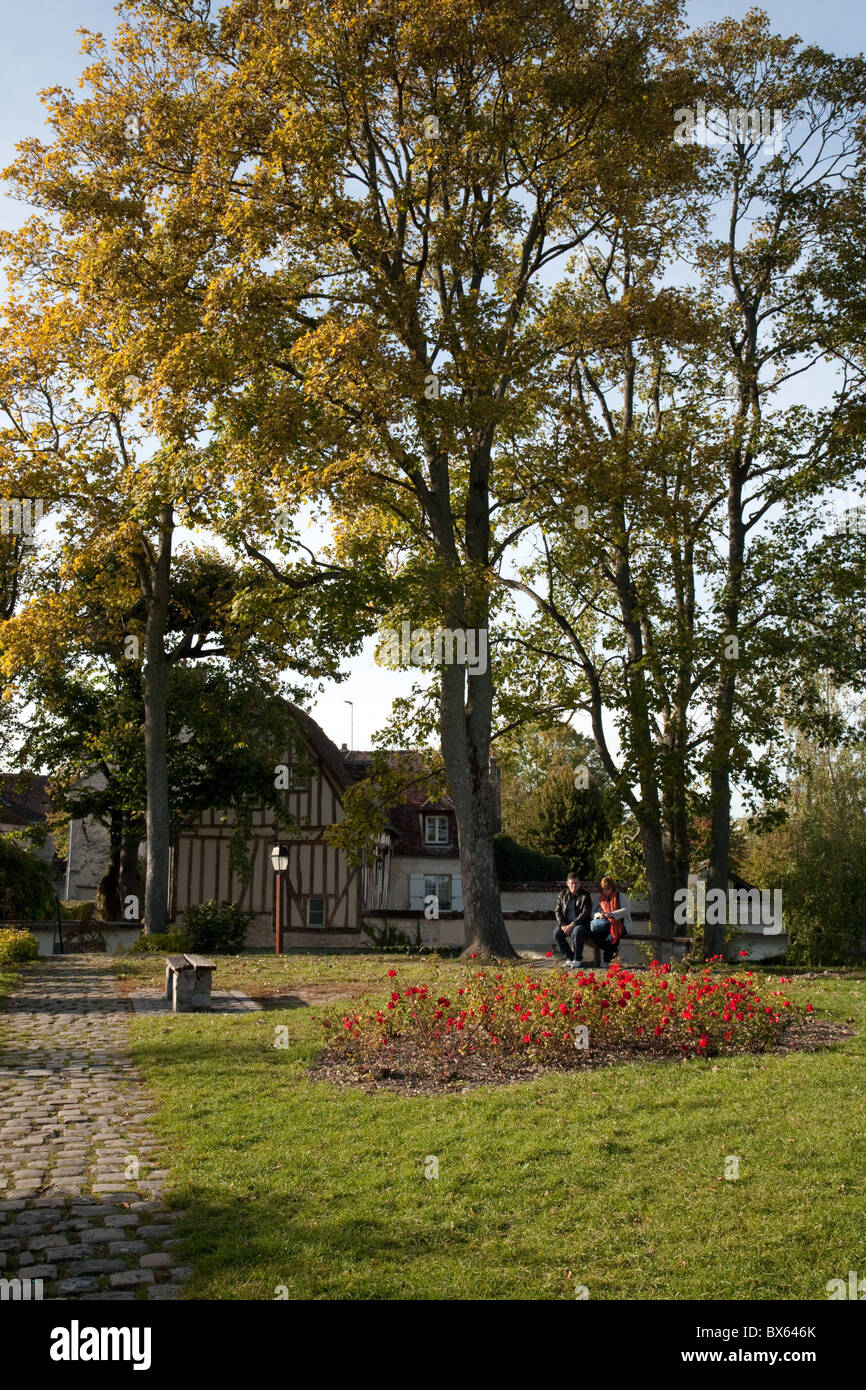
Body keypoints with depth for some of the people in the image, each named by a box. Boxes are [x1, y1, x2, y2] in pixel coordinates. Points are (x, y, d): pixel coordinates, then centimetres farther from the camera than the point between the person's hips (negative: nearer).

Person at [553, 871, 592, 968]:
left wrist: (572, 925, -21)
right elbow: (557, 910, 6)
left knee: (576, 932, -37)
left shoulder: (585, 895, -3)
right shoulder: (563, 894, 8)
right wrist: (562, 925, -12)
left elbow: (585, 913, -12)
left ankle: (577, 959, -17)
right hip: (566, 923, 4)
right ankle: (568, 957, -10)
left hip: (580, 923, -4)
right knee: (557, 933, -26)